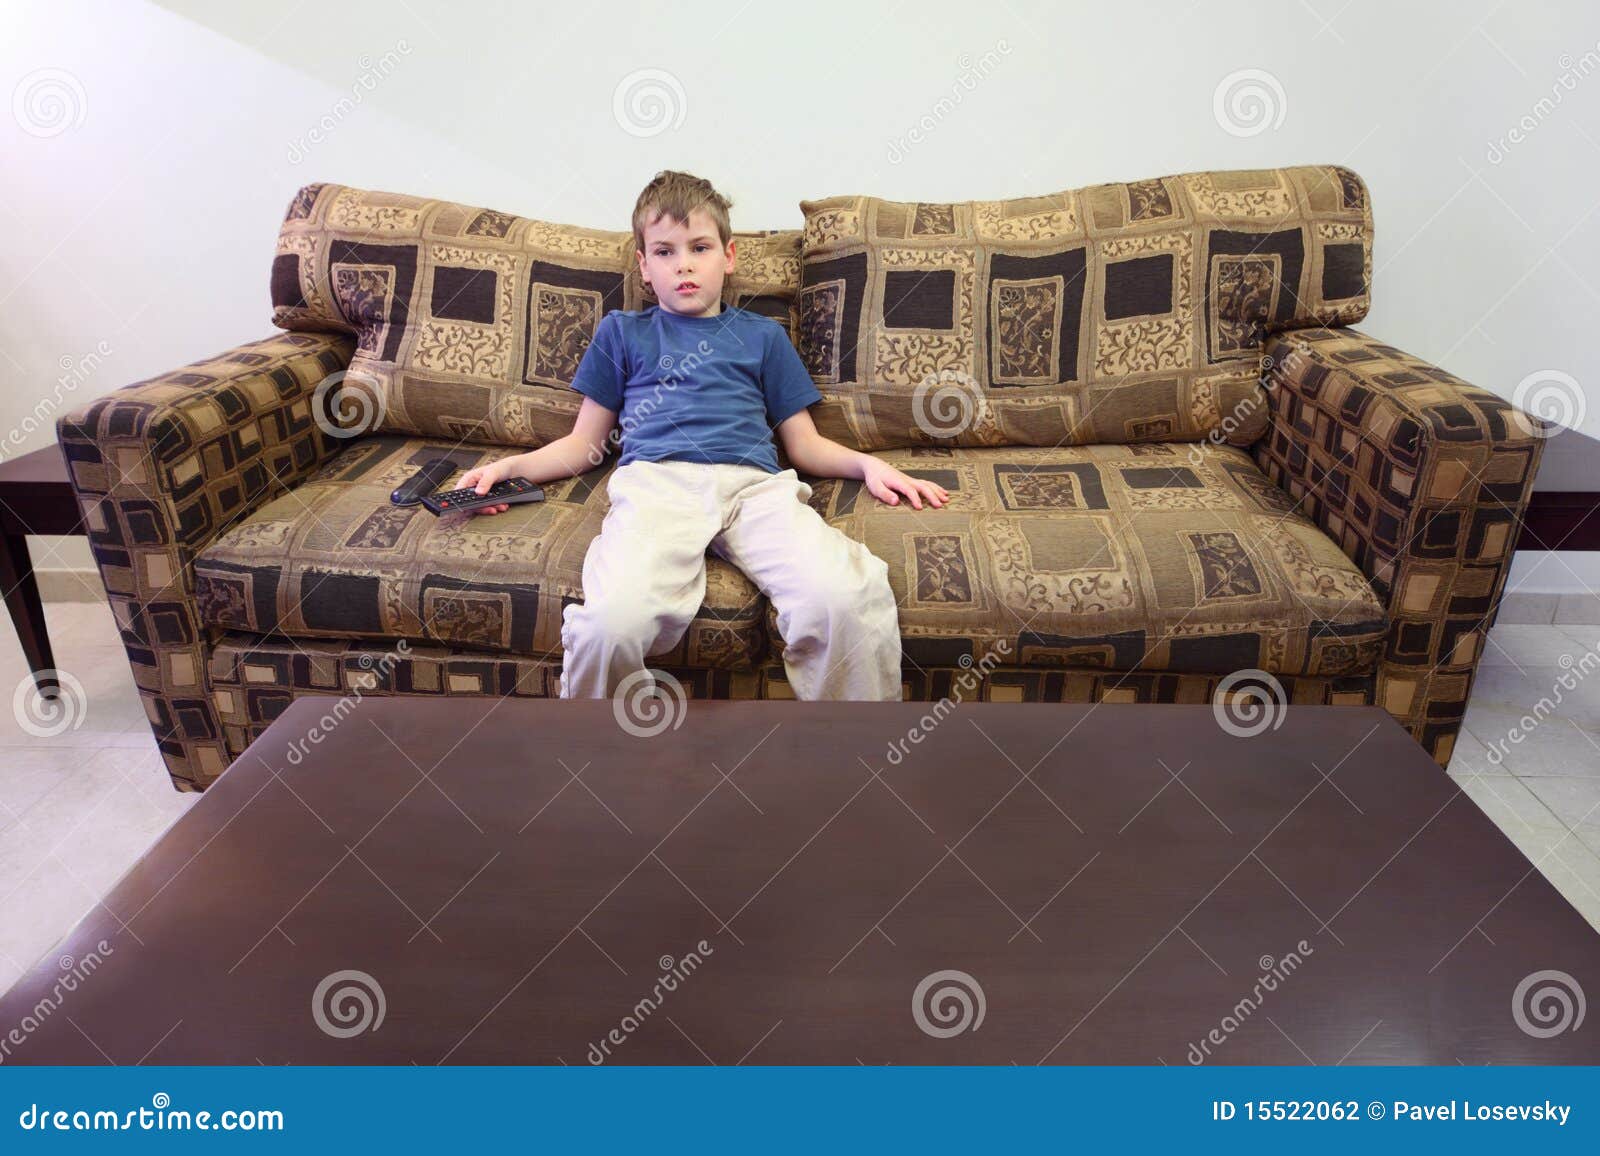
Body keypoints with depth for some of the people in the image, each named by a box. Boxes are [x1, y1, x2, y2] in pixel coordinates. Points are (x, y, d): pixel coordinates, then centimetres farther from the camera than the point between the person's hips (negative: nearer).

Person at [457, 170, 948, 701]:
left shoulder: (762, 335, 30)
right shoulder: (621, 332, 30)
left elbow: (804, 444, 27)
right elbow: (586, 443, 28)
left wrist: (867, 462, 8)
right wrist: (510, 466, 12)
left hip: (753, 482, 1)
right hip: (655, 478, 0)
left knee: (849, 599, -32)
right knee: (614, 620, -35)